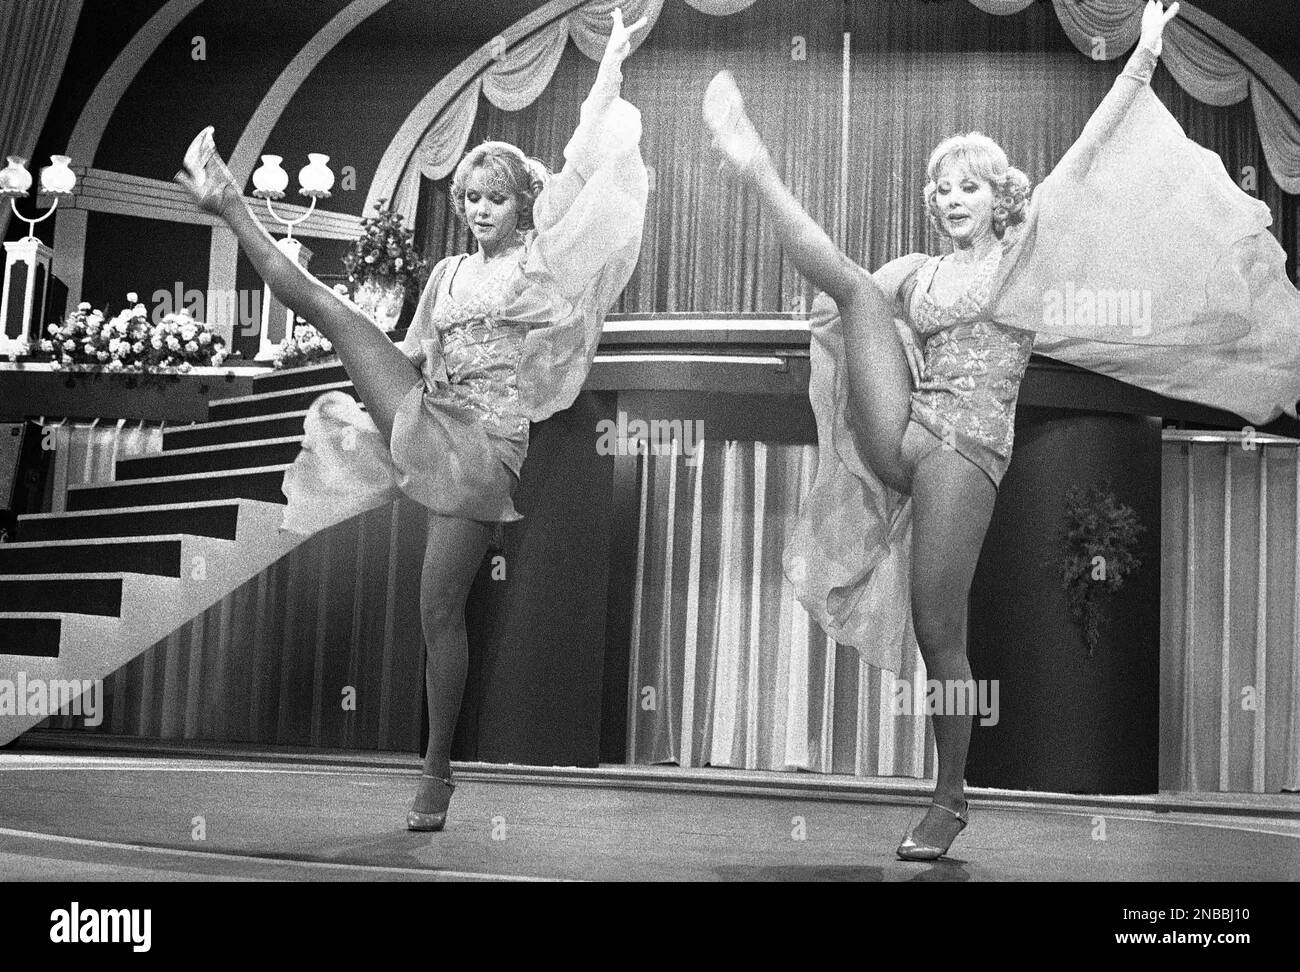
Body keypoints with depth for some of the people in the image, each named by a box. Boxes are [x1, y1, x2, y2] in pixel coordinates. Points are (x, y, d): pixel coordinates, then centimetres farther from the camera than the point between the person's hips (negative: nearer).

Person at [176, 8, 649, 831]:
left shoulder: (543, 259, 1)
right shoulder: (449, 273, 16)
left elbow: (583, 162, -7)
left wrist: (613, 63, -11)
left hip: (483, 449, -4)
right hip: (426, 427, 4)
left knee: (442, 609, -4)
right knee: (330, 308, -11)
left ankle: (437, 772, 8)